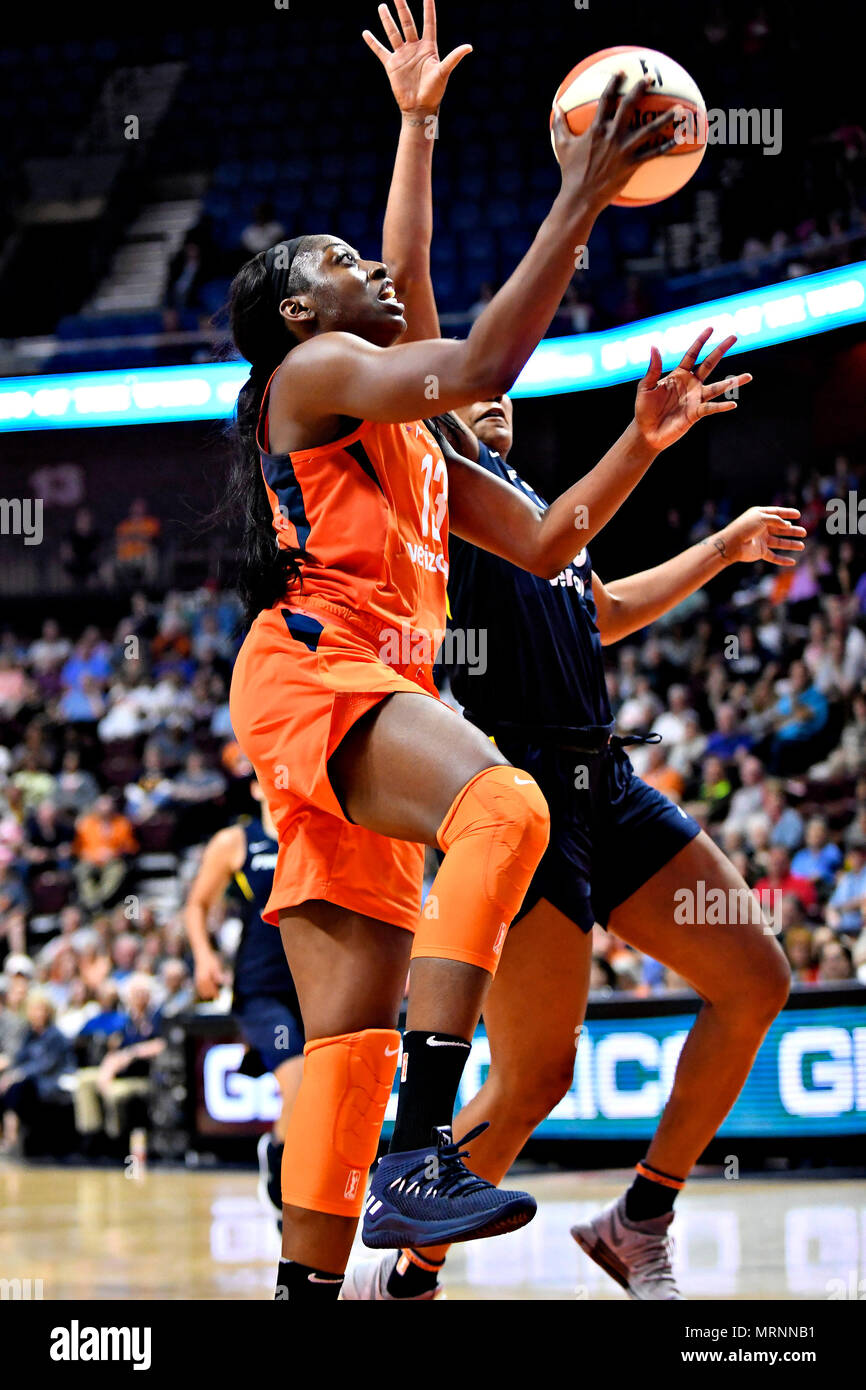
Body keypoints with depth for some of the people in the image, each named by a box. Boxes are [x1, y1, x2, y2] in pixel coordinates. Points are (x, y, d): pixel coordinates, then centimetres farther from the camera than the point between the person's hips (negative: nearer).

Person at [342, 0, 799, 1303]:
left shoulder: (517, 493, 24)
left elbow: (599, 610, 39)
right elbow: (405, 288, -6)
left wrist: (723, 547, 38)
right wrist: (417, 121, -7)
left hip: (601, 781, 9)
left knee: (754, 980, 4)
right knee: (535, 1077, -10)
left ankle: (640, 1222, 13)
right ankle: (401, 1274, 8)